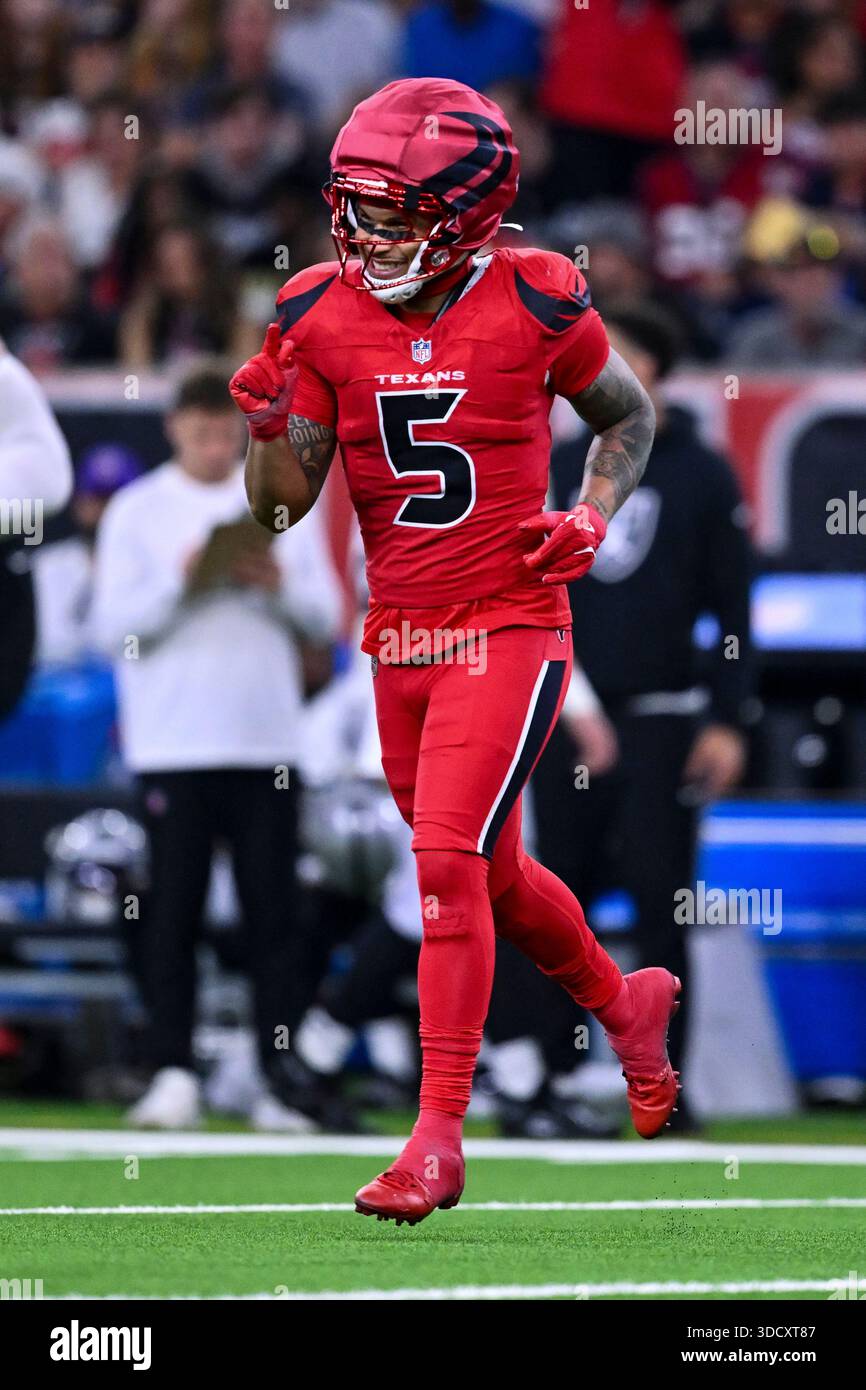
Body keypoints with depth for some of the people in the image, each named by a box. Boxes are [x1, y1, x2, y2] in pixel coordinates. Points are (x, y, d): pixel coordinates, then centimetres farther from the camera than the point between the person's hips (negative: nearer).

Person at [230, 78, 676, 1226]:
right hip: (399, 636, 5)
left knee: (448, 859, -16)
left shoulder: (534, 305, -8)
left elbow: (628, 417, 11)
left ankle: (438, 1140, -13)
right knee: (490, 875, 17)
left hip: (509, 625, -5)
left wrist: (591, 522, -5)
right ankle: (628, 1007, 45)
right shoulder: (323, 316, 0)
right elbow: (282, 503, 1)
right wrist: (265, 421, -18)